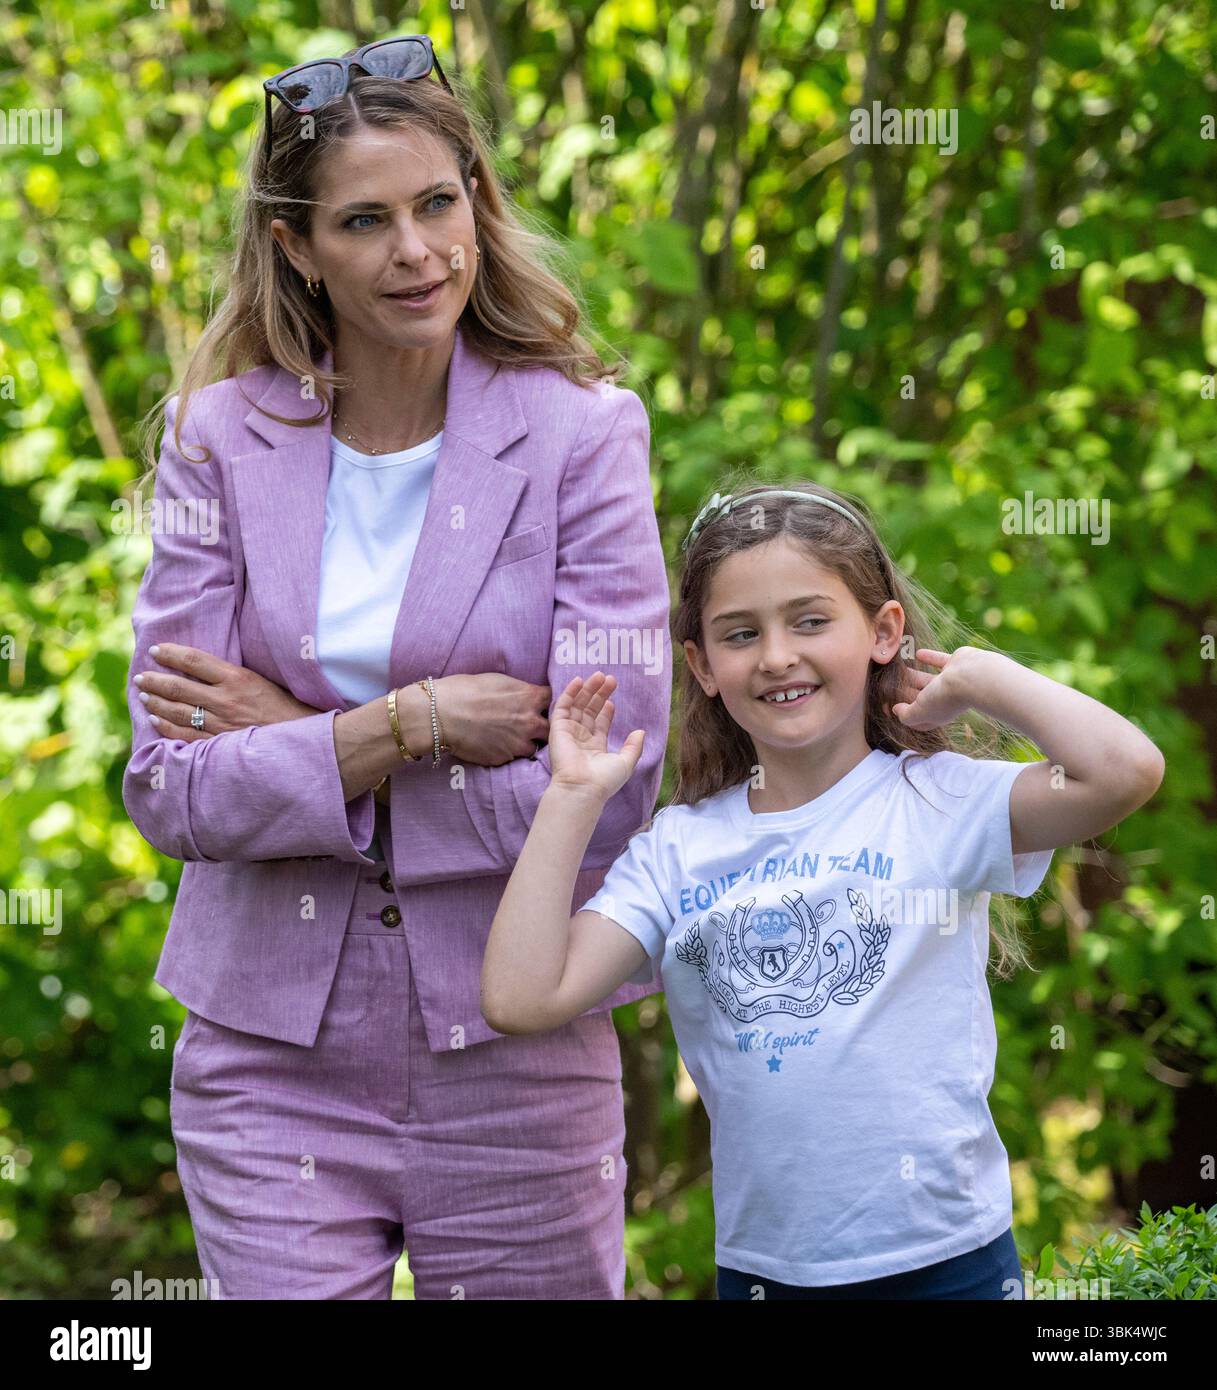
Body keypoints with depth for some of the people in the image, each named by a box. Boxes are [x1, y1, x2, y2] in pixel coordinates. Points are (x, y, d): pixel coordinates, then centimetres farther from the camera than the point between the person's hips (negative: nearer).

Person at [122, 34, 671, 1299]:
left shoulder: (580, 434, -7)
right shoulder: (221, 440, 0)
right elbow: (173, 792, -6)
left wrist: (297, 740, -10)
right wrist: (412, 721, -18)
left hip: (515, 1055, -1)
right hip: (273, 1056, 1)